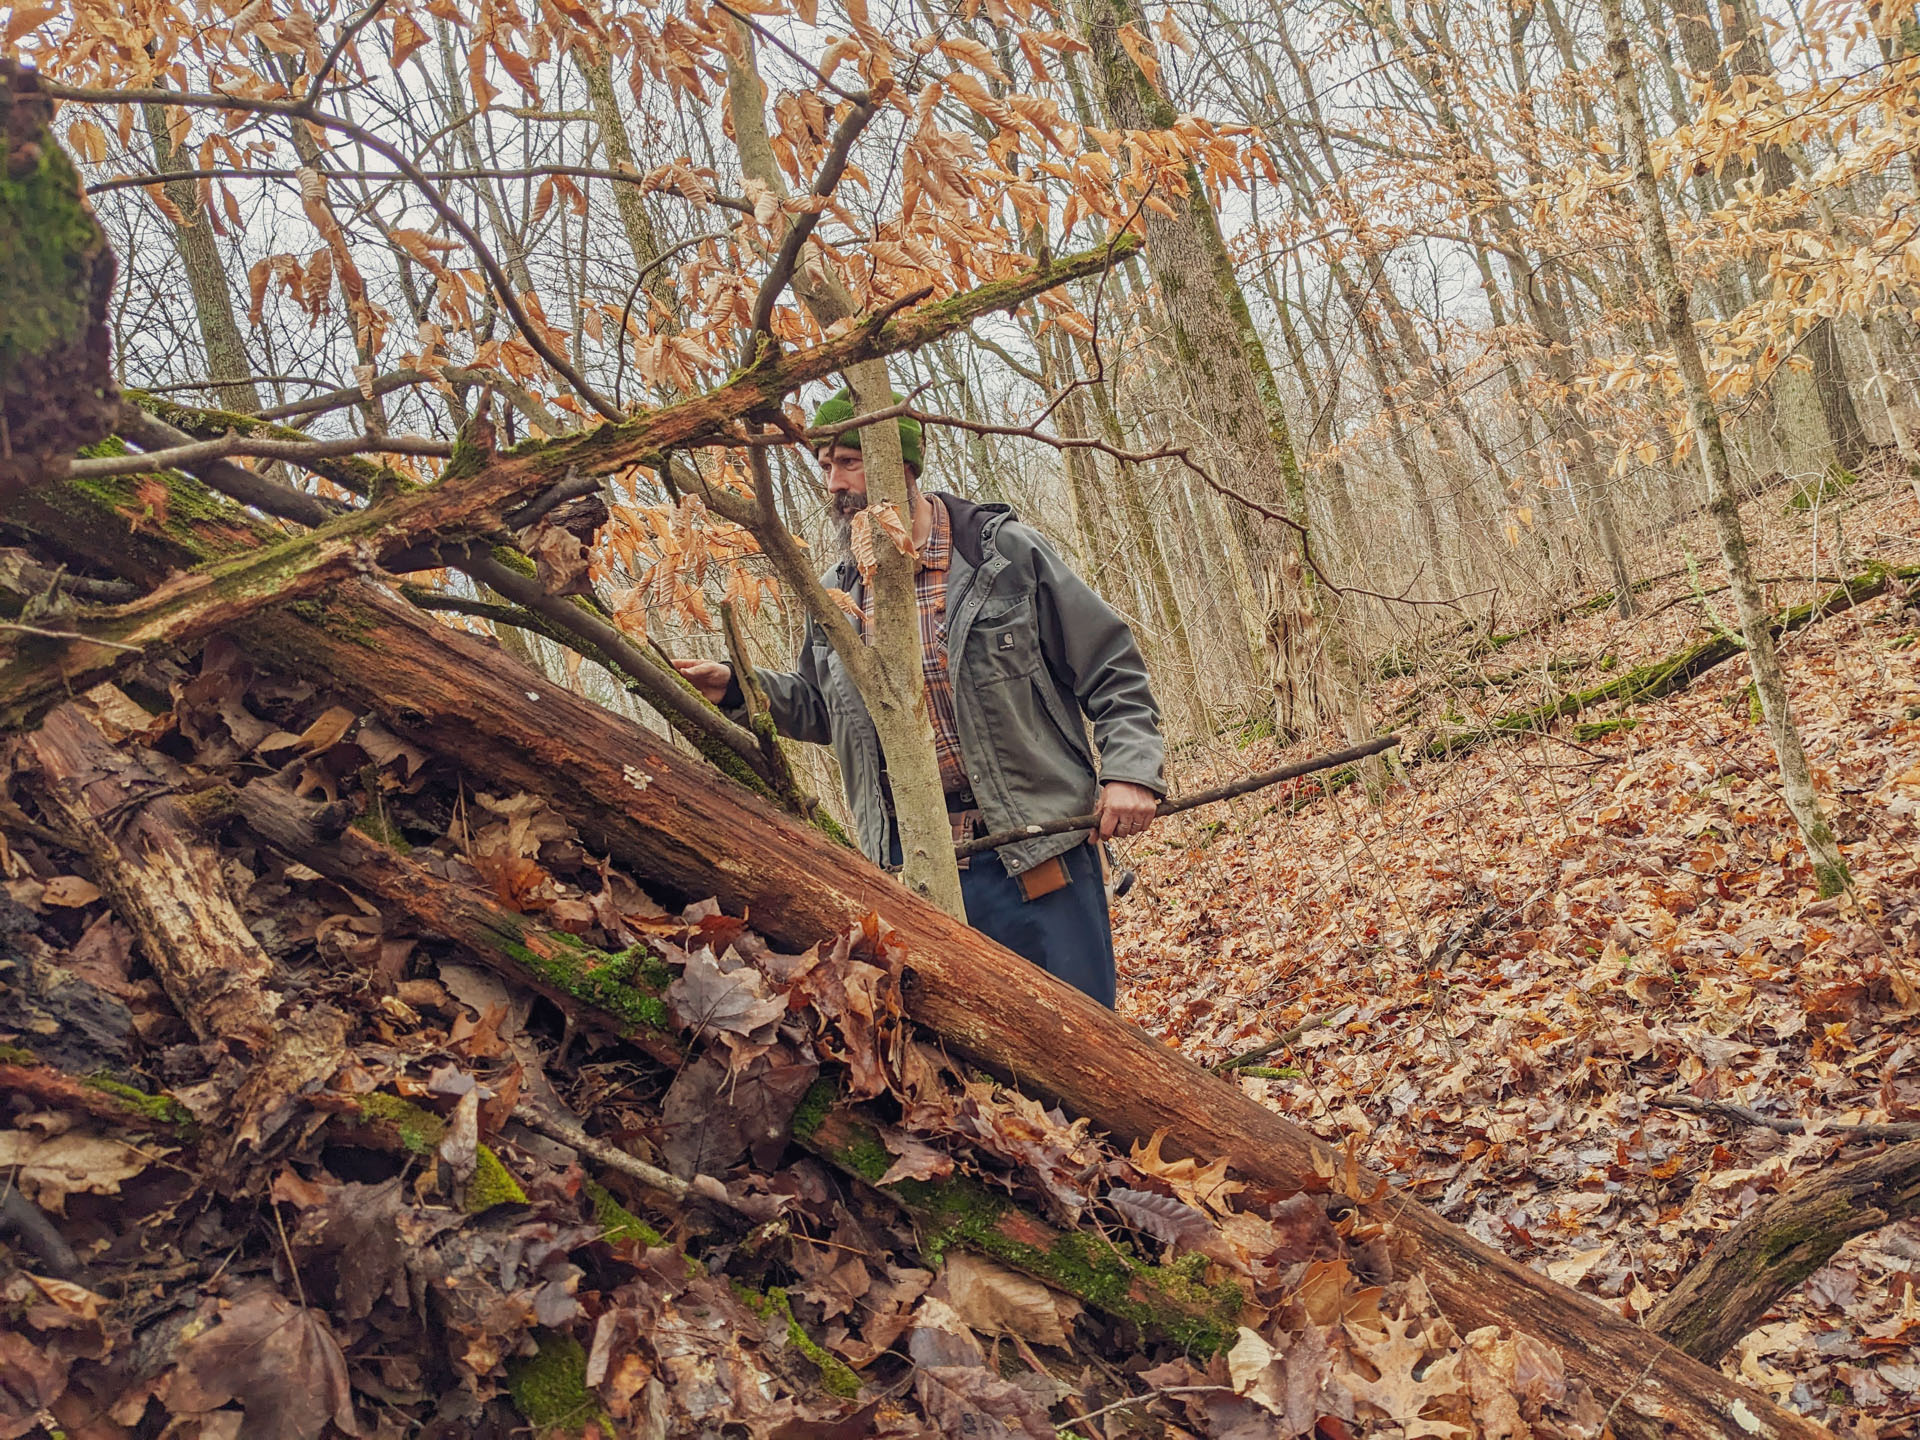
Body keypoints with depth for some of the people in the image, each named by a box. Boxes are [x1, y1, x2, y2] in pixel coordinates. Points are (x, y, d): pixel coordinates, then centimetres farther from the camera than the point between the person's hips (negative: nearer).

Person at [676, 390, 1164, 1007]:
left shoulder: (1009, 553, -3)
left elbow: (1112, 670, 0)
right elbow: (821, 710, 24)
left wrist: (1129, 770, -12)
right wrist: (738, 687, 9)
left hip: (1035, 857, -4)